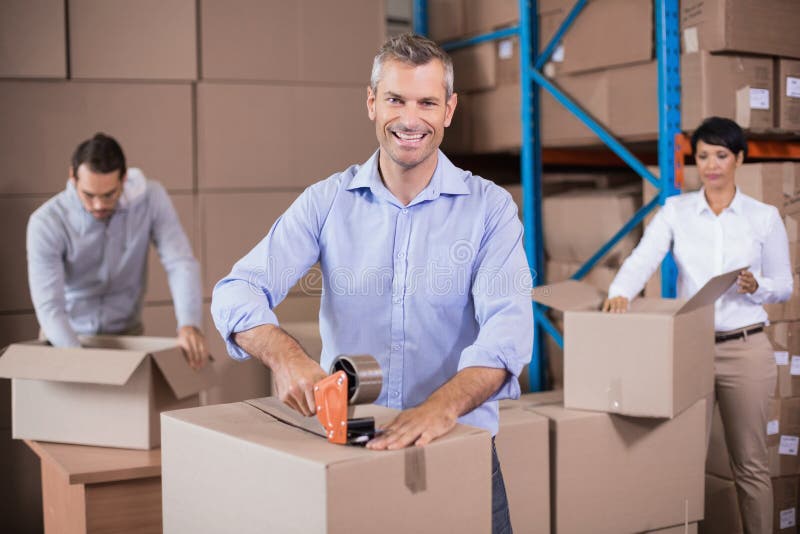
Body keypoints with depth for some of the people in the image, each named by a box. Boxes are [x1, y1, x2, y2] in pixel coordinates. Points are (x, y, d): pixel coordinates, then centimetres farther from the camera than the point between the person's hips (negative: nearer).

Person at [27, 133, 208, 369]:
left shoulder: (151, 198, -16)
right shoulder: (46, 223, -21)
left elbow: (180, 262, -20)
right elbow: (48, 305, -25)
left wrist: (189, 324, -36)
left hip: (126, 334, 1)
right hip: (66, 335, -1)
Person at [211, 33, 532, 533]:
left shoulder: (489, 207, -3)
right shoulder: (327, 202, 1)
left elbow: (507, 325, -15)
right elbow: (239, 291, -7)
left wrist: (444, 406, -34)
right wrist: (285, 355, -29)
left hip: (457, 444, -1)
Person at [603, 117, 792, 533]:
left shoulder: (765, 216, 0)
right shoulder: (675, 210, 1)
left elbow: (784, 286, 5)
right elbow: (642, 259, -15)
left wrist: (757, 287, -18)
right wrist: (620, 292, -36)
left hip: (745, 350, 0)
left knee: (750, 462, 8)